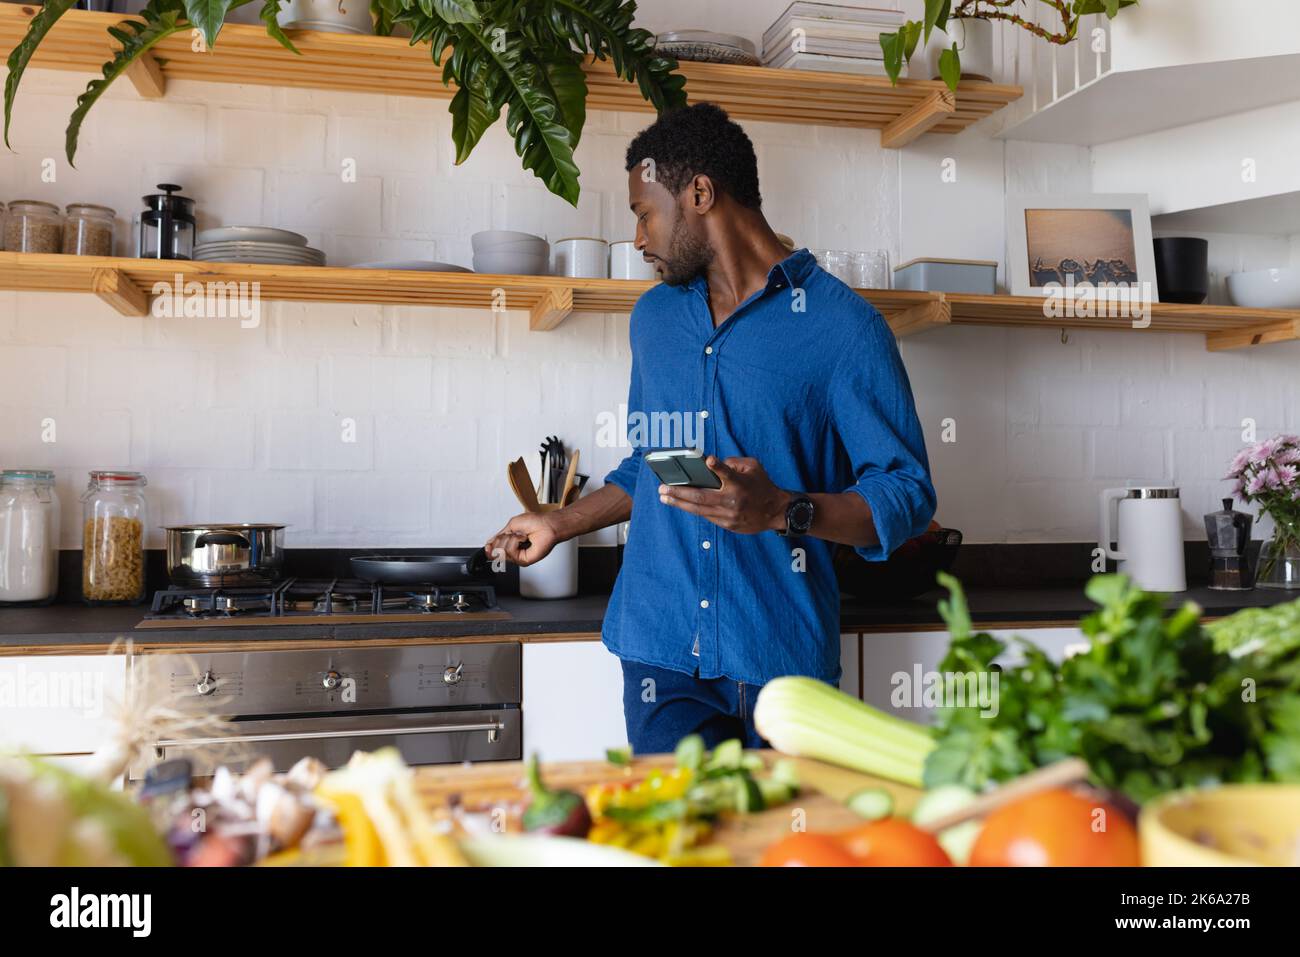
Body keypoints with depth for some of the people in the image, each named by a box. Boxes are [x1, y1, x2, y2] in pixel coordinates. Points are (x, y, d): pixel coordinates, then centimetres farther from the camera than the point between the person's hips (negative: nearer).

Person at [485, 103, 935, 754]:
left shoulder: (840, 323, -5)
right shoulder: (653, 317, 15)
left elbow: (906, 496, -8)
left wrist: (782, 510, -22)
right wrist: (560, 523, 23)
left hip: (781, 651, -3)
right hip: (660, 645, 4)